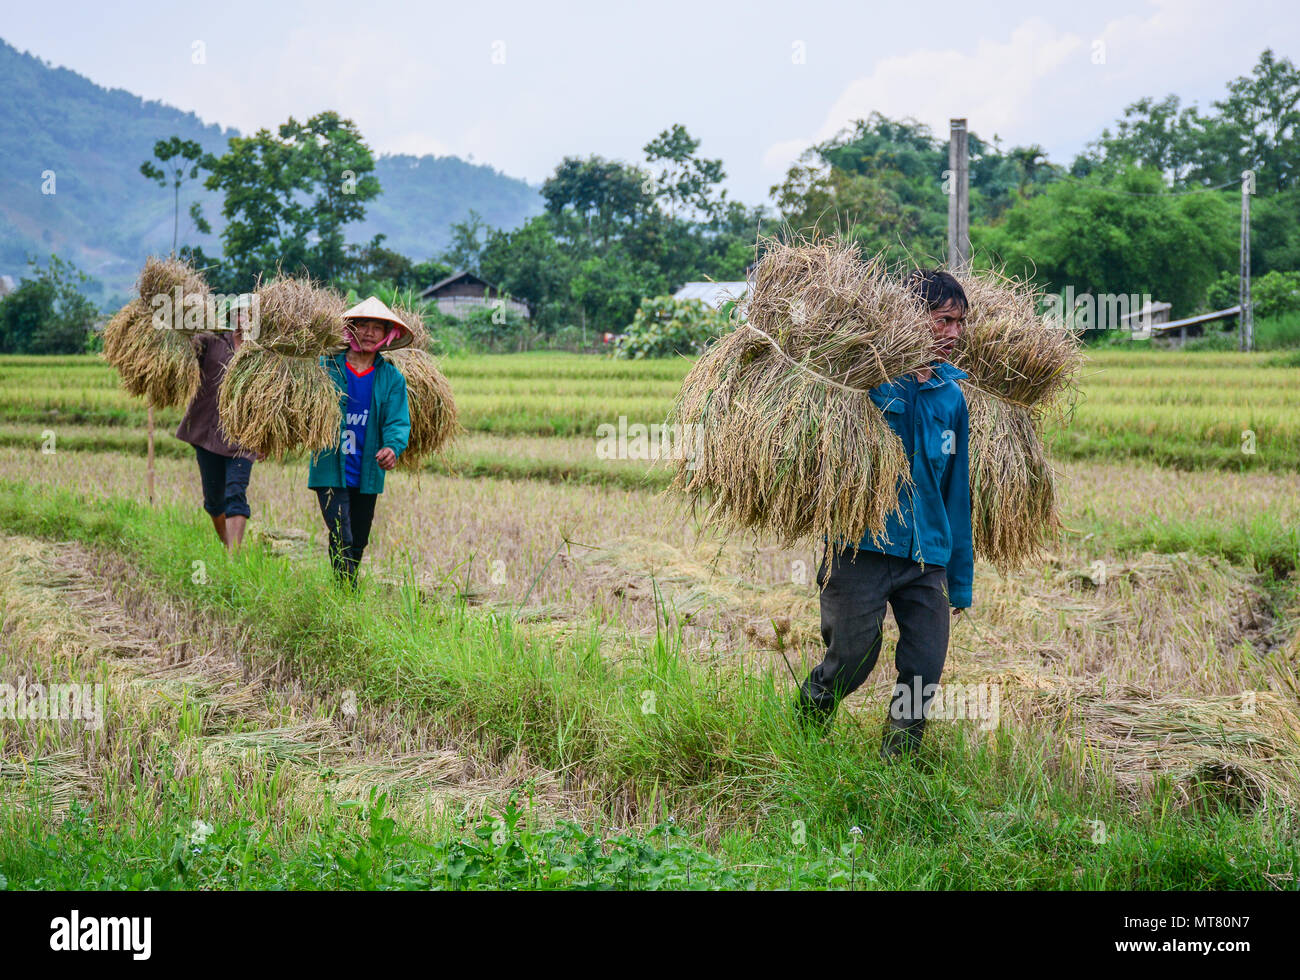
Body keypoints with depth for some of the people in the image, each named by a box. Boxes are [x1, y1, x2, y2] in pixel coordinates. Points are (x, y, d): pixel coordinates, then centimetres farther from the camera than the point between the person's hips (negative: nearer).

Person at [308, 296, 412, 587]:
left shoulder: (391, 377, 4)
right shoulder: (326, 366, -1)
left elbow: (398, 421, -5)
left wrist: (392, 448, -25)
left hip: (367, 473, 3)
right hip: (331, 470, -3)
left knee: (359, 542, 14)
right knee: (341, 539, -14)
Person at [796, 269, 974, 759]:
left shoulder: (951, 396, 10)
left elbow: (957, 491, 15)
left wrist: (960, 581, 16)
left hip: (927, 557, 5)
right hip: (863, 548, -4)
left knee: (925, 672, 0)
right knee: (851, 662, 1)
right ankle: (802, 732, 28)